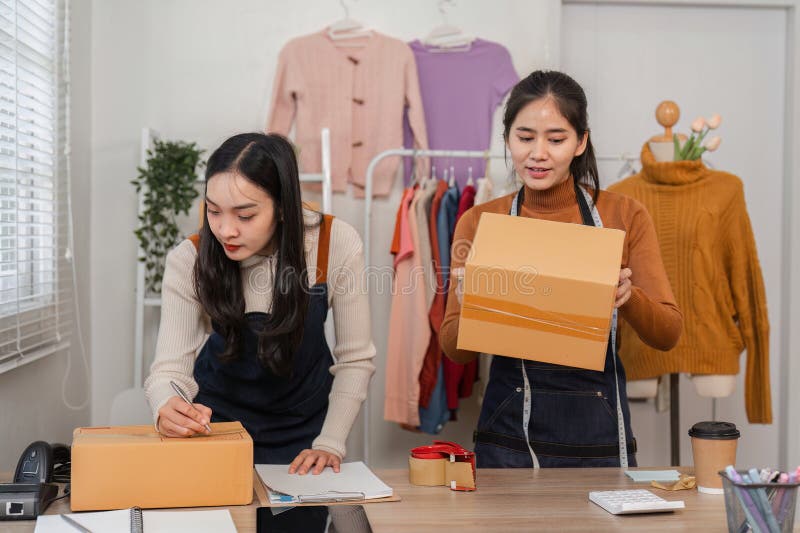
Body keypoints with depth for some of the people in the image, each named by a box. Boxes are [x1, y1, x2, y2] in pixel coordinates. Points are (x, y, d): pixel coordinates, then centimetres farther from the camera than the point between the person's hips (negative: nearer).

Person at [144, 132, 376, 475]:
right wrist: (167, 409, -47)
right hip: (219, 415, 0)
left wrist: (330, 443, -19)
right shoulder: (188, 260, -24)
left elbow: (354, 360, -14)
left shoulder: (336, 245, -24)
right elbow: (169, 368, -25)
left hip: (304, 419, 1)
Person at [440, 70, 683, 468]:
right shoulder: (478, 222, 0)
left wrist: (628, 296, -23)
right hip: (508, 435, 0)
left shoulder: (624, 216, -1)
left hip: (598, 434, 0)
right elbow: (454, 349, 0)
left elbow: (668, 334, -2)